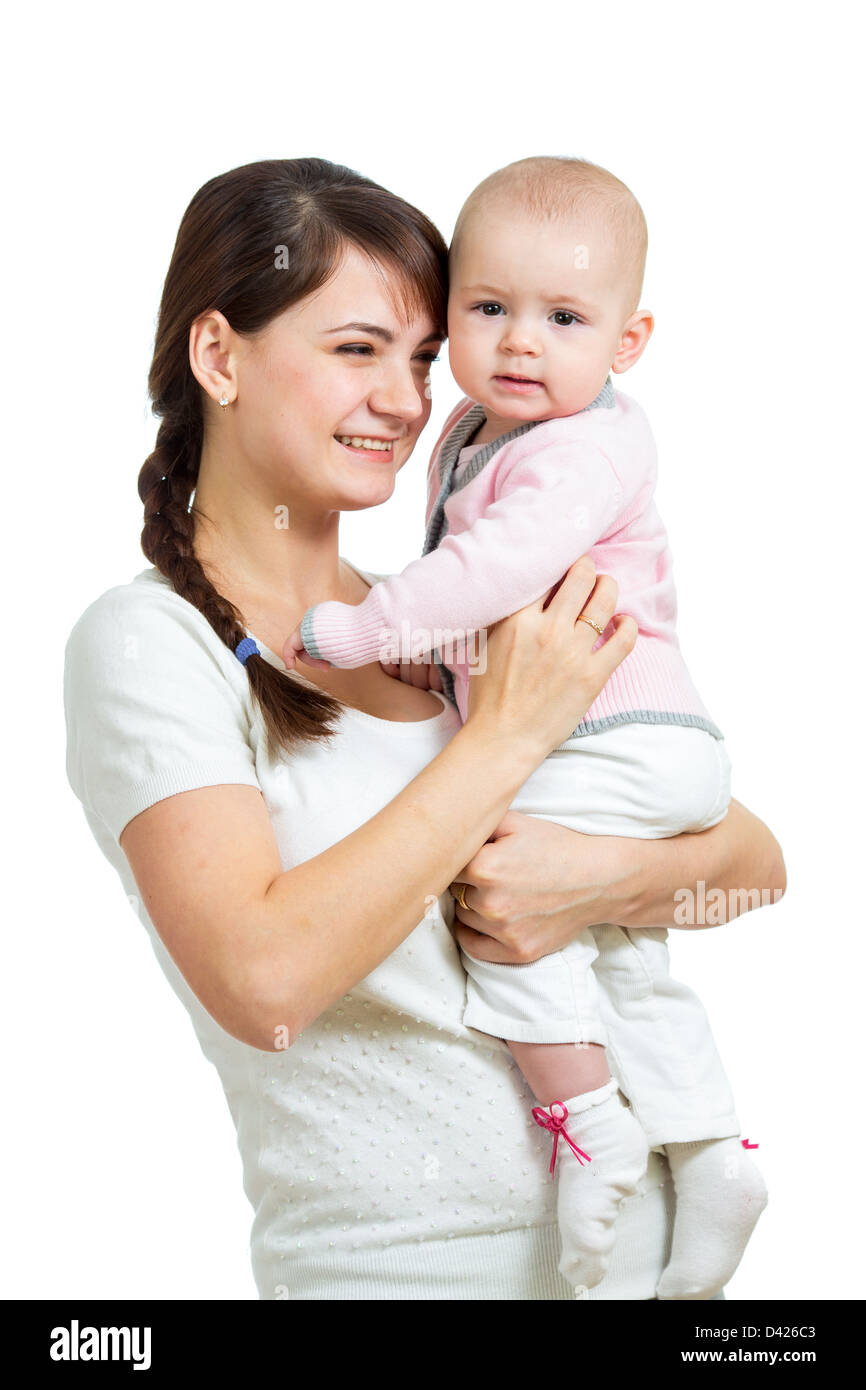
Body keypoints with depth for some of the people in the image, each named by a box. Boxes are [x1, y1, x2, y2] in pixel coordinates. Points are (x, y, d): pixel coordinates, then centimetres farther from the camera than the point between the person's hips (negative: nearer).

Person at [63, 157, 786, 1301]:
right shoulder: (148, 643, -10)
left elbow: (757, 859, 5)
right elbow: (263, 980, -25)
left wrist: (612, 879, -16)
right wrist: (505, 734, -18)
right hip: (391, 1262, -4)